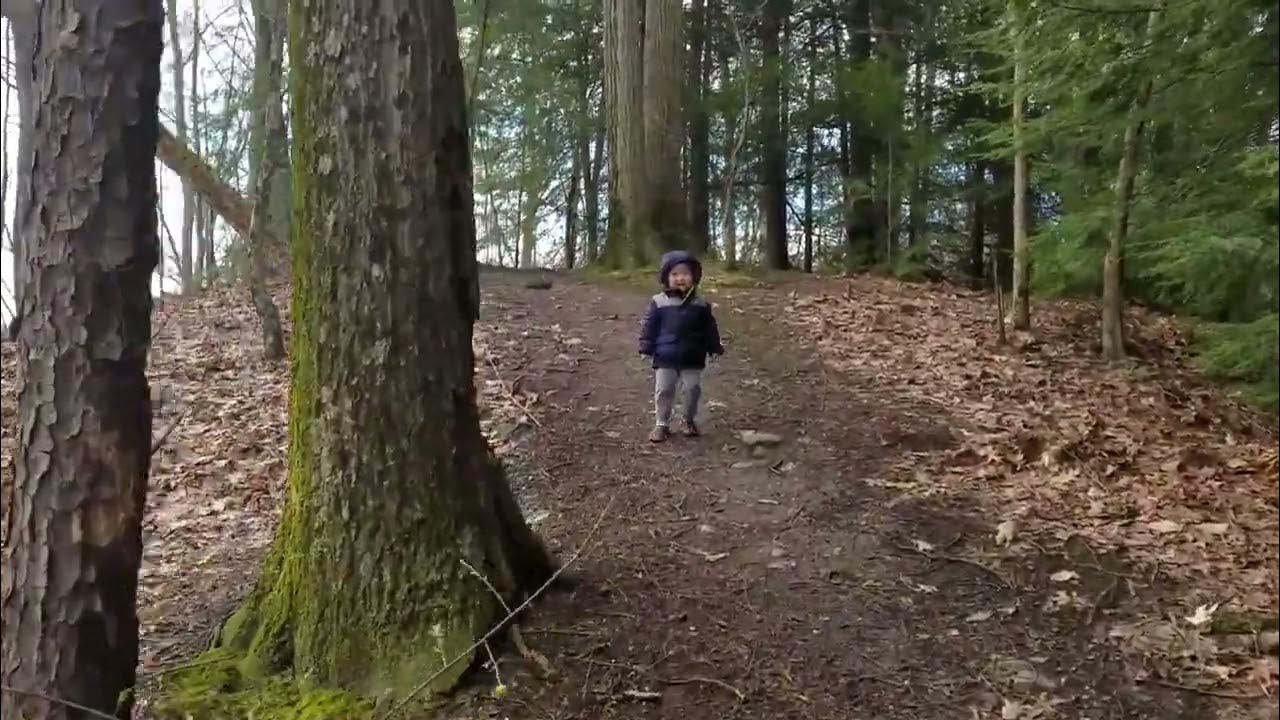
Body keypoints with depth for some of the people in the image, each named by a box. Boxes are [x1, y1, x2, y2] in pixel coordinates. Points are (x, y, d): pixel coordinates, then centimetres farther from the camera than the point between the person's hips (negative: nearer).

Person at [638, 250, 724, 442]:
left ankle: (690, 421, 27)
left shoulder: (701, 305, 1)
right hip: (665, 359, -1)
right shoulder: (659, 302, -5)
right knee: (663, 391, 4)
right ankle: (662, 424, 15)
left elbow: (710, 329, 7)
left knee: (693, 390, 7)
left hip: (692, 360, 1)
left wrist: (715, 348, 5)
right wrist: (646, 348, -6)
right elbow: (650, 327, -2)